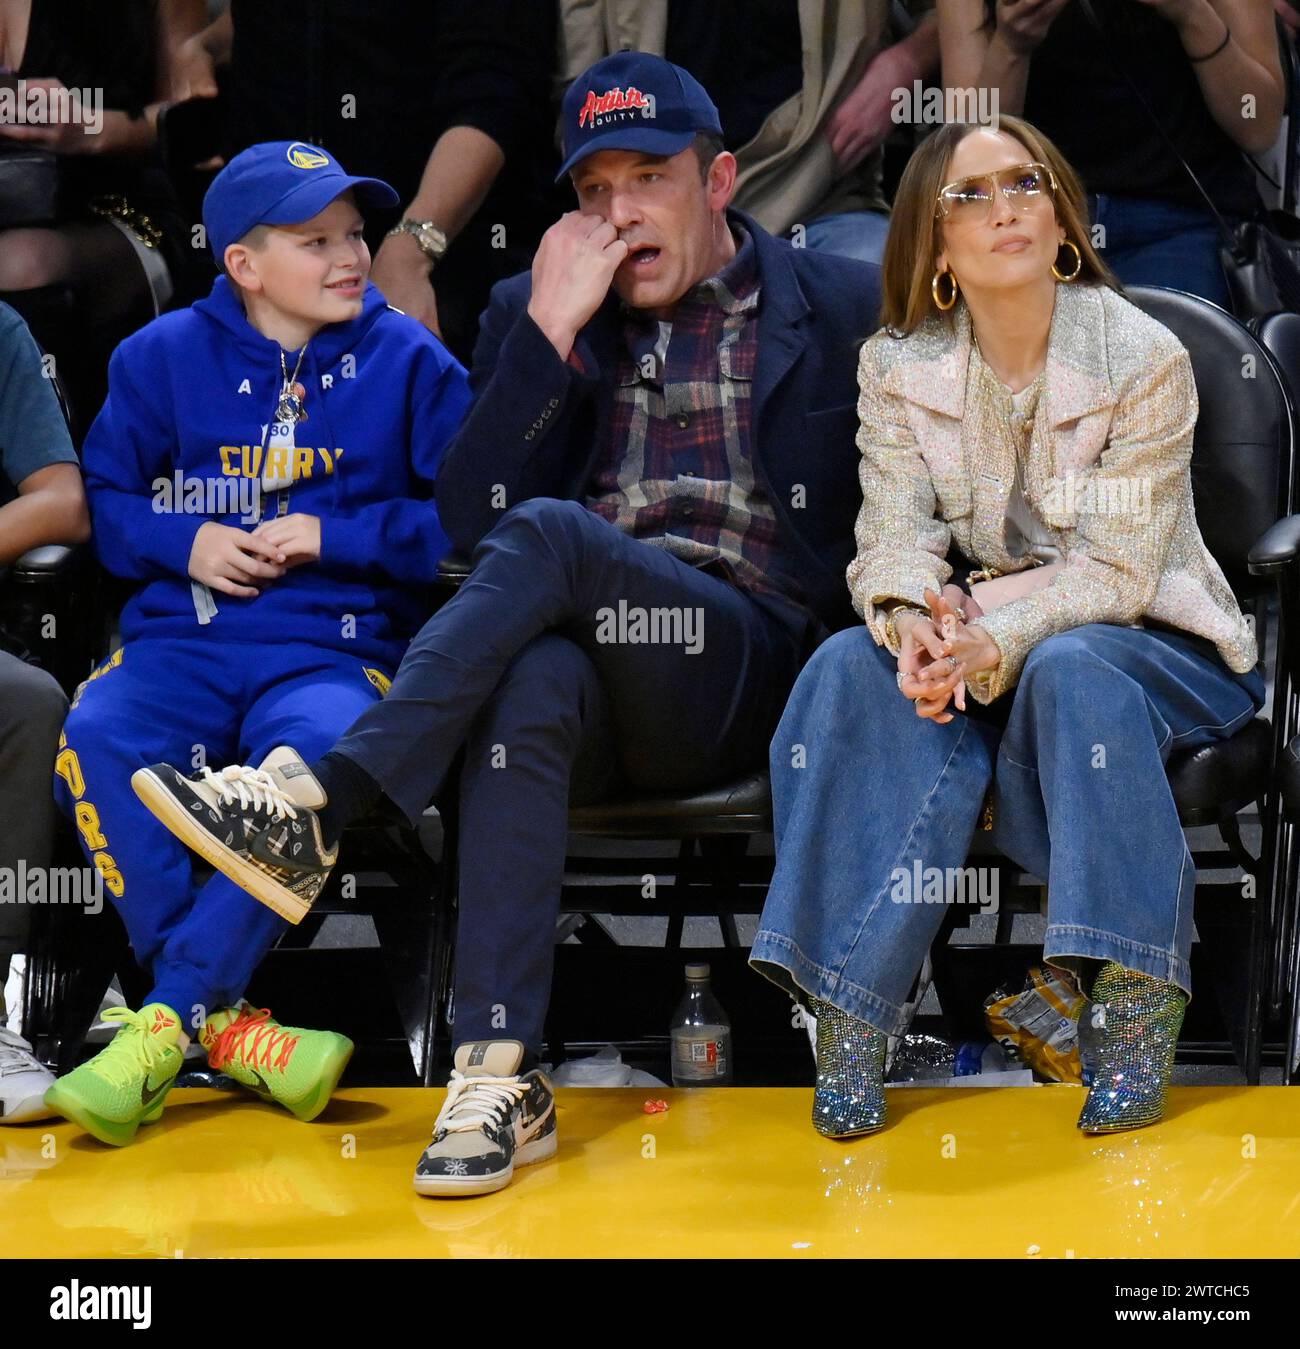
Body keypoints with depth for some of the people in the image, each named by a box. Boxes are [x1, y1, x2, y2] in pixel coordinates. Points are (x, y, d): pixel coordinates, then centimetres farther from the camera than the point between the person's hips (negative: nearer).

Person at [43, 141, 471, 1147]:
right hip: (183, 638, 2)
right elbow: (103, 497, 15)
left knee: (319, 750, -37)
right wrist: (184, 541, -4)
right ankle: (225, 1023, -27)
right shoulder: (165, 356, 11)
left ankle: (166, 1022, -29)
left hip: (333, 648, -1)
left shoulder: (406, 360, 7)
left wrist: (334, 537, -7)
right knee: (96, 741, -31)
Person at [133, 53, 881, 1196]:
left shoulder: (845, 307, 13)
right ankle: (501, 1075, -40)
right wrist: (552, 325, -3)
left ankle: (316, 807, -35)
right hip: (587, 647, 2)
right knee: (533, 682, -37)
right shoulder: (534, 311, 19)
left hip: (753, 667, -2)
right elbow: (472, 522, 5)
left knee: (551, 534, -32)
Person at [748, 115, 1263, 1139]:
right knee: (858, 664, -28)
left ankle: (1142, 1012, -36)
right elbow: (897, 531, -9)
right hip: (992, 632, 3)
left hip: (1151, 643, -3)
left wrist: (995, 644, -35)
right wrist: (911, 619, -34)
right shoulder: (898, 369, -1)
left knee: (1069, 671, -38)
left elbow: (1117, 571, -18)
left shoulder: (1144, 360, -13)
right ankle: (847, 1017, -32)